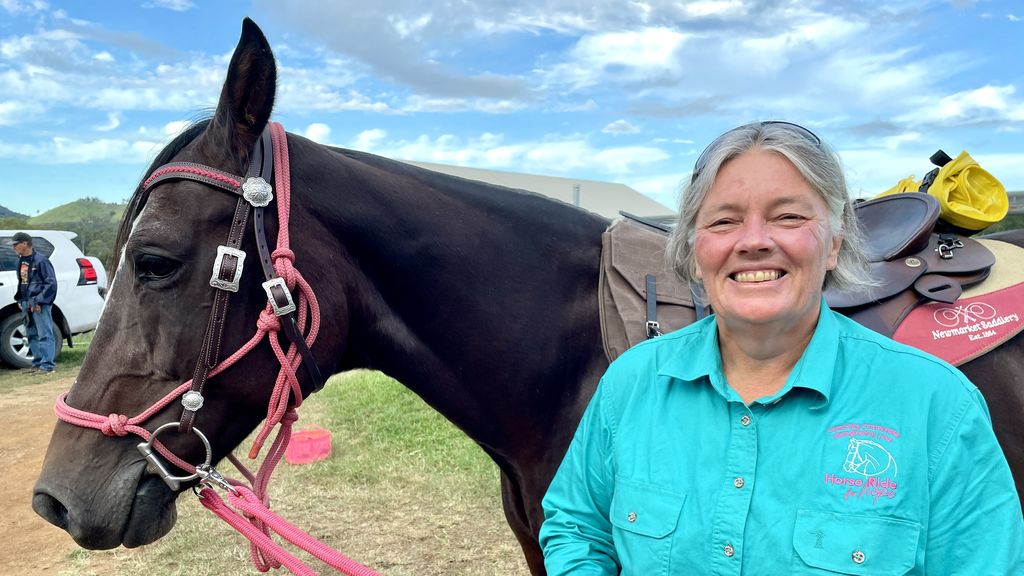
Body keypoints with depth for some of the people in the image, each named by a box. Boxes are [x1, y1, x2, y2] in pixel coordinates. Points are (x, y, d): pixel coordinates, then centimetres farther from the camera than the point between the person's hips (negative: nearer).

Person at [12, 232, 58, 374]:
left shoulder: (40, 260, -11)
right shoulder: (21, 261, 13)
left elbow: (51, 283, -13)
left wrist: (39, 301, -15)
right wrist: (19, 299, 14)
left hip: (40, 304, -9)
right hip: (26, 304, 9)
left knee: (44, 335, -7)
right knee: (32, 335, 13)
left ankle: (47, 364, -5)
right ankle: (37, 362, 20)